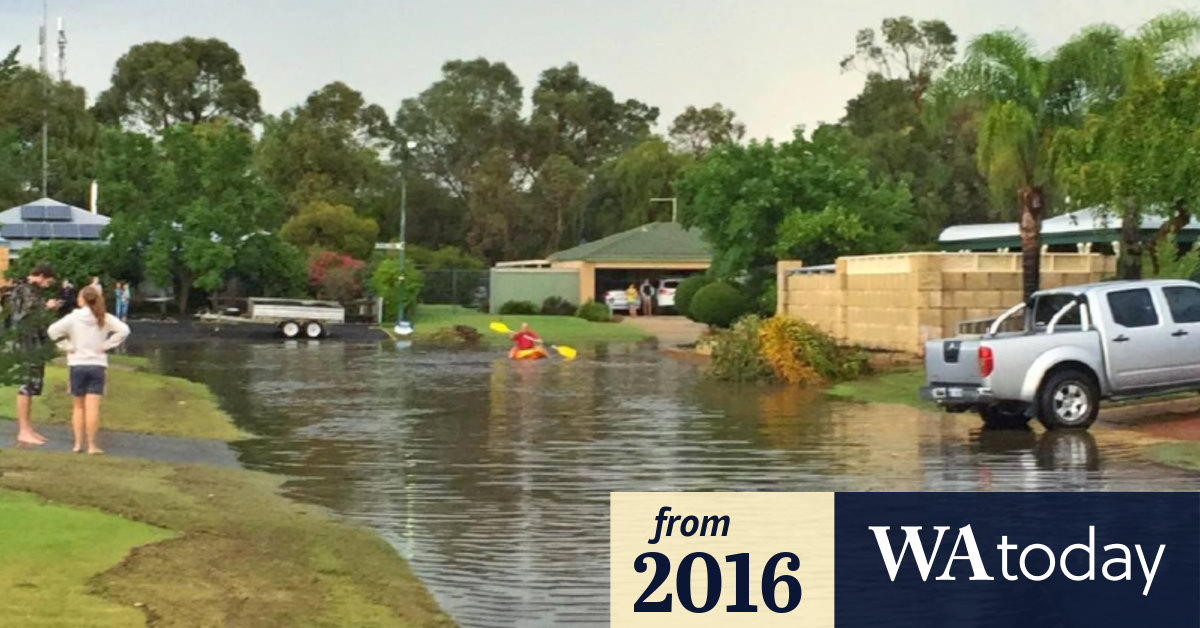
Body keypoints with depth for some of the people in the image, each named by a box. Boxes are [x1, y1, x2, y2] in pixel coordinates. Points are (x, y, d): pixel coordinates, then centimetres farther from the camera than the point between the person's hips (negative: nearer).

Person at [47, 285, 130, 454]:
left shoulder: (73, 318, -6)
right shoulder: (105, 319, -1)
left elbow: (53, 330, -16)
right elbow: (123, 330, -10)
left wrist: (67, 346, -6)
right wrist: (107, 345, -5)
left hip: (77, 364, 0)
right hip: (97, 365, 0)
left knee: (78, 406, 12)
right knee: (92, 407, -3)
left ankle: (78, 443, 11)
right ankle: (91, 445, -6)